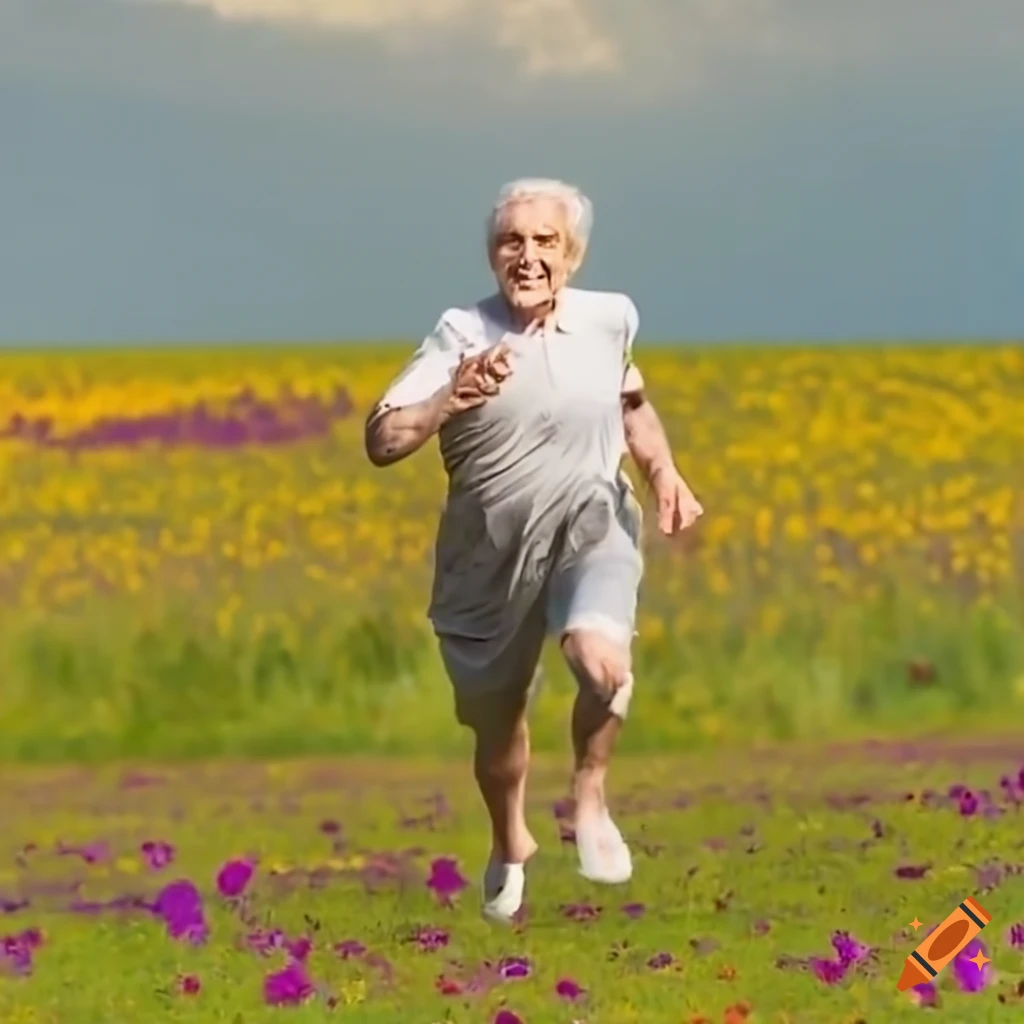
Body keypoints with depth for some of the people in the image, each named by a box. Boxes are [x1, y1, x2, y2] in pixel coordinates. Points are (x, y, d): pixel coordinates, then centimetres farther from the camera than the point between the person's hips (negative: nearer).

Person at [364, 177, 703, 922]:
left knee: (604, 663, -30)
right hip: (493, 554, 0)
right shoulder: (462, 335, -13)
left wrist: (665, 473, 6)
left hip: (592, 531, 0)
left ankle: (591, 792, 1)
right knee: (496, 721, 14)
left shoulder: (611, 319, -3)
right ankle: (511, 846, 46)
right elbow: (381, 443, -21)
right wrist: (450, 400, -37)